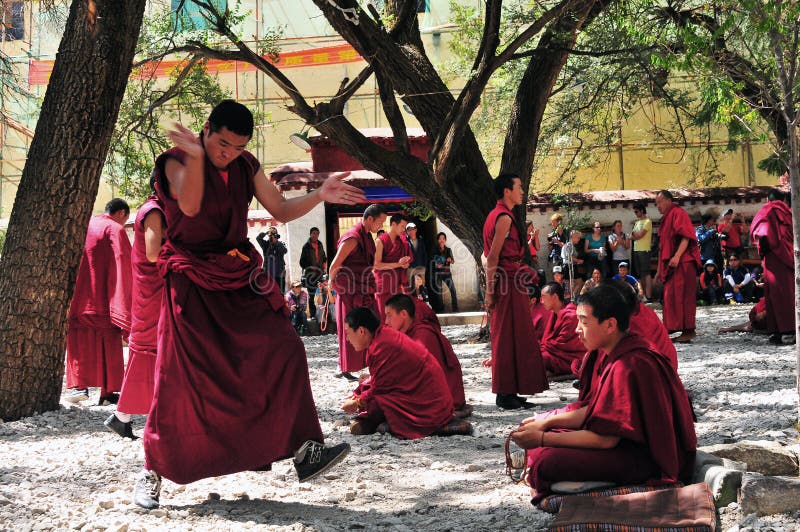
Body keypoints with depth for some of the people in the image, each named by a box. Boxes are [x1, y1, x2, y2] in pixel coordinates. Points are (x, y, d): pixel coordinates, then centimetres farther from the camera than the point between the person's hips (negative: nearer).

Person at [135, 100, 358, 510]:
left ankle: (304, 451, -7)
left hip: (238, 276, 5)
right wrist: (196, 157, -38)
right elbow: (190, 205, -25)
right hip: (191, 281, -5)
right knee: (179, 376, -5)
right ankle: (152, 471, 10)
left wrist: (319, 196, -4)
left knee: (283, 350, -9)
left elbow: (280, 210, 11)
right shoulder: (176, 161, -7)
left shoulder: (246, 167, 8)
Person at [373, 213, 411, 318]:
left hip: (397, 284, 6)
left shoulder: (401, 241, 12)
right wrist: (398, 264, -19)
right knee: (384, 316, -5)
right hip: (383, 285, -6)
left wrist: (405, 264, 5)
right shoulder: (380, 241, -7)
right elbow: (376, 265, -14)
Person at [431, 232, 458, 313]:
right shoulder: (435, 250, 2)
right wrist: (436, 264, -11)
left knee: (453, 289, -10)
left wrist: (450, 260, -17)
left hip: (447, 272, 1)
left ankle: (455, 308, -4)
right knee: (439, 291, -1)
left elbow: (453, 262, 6)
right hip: (437, 273, -1)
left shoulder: (448, 250, 6)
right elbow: (432, 260, 8)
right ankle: (440, 309, 7)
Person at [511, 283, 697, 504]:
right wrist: (547, 423, -1)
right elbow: (594, 409, 10)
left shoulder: (630, 367, -28)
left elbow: (605, 438, -25)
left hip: (646, 458, -10)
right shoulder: (608, 353, 3)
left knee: (547, 461, -25)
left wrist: (542, 438, -20)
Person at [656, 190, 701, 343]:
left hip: (682, 263, -9)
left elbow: (686, 237, -18)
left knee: (683, 296, -11)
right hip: (670, 266, 9)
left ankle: (688, 330, -10)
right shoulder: (665, 219, 23)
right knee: (671, 297, 6)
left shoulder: (678, 214, -5)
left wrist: (677, 256, -29)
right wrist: (659, 269, 25)